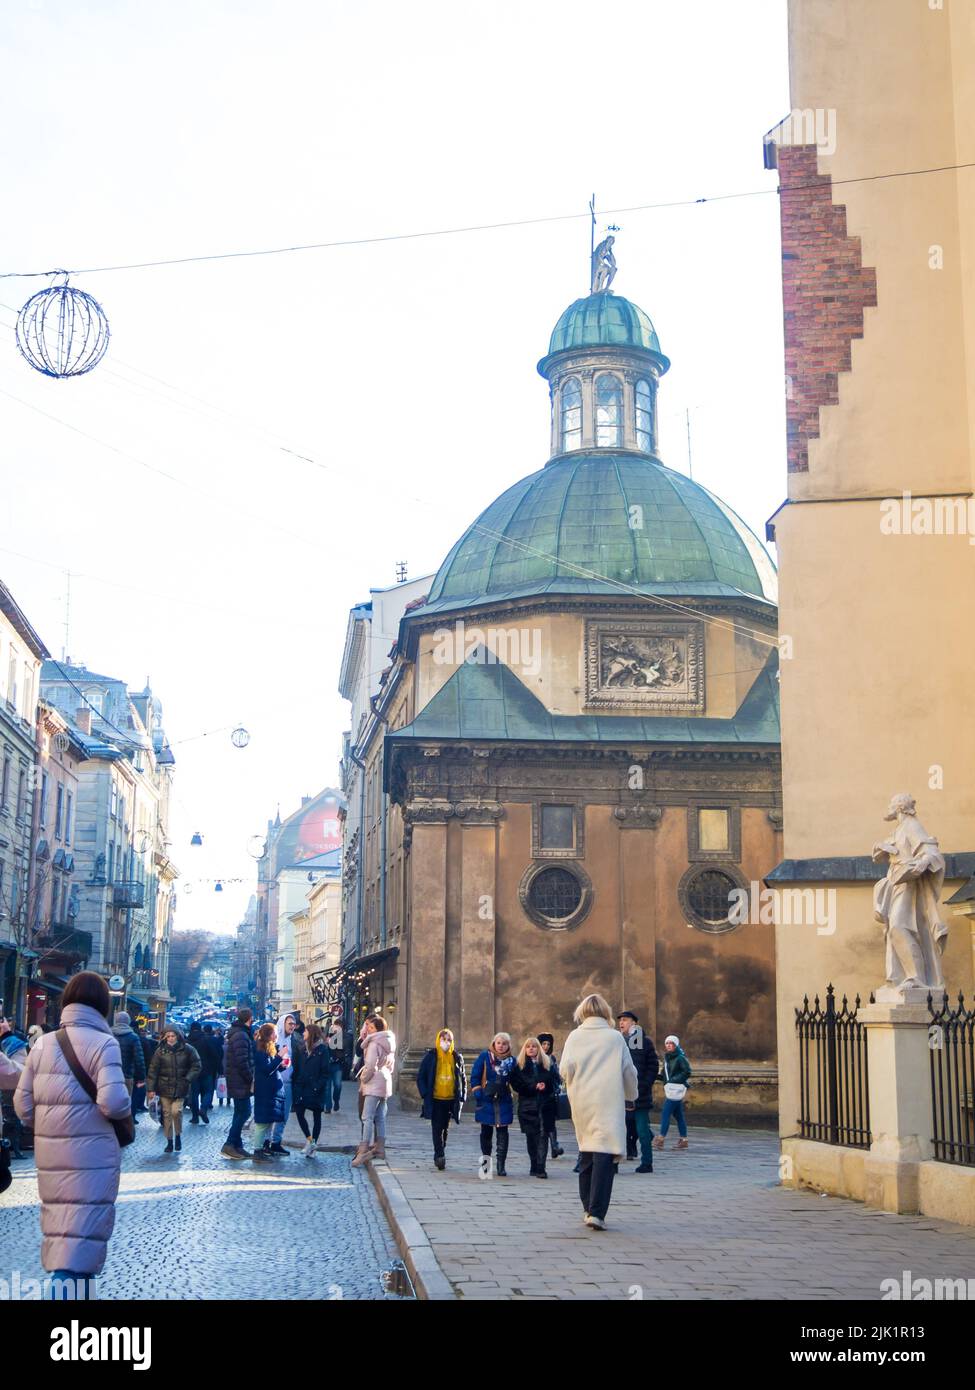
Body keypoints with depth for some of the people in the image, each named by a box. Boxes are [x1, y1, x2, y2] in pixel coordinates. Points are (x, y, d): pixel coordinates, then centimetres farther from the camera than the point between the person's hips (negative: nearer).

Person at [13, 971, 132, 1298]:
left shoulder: (43, 1043, 6)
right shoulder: (104, 1043, -9)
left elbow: (23, 1104, 6)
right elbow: (113, 1102, -19)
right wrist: (127, 1107, 2)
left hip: (50, 1151, 6)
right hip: (91, 1152, -6)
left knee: (59, 1224, 18)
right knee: (82, 1230, -4)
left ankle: (75, 1288, 29)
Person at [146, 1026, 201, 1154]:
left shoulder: (187, 1049, -3)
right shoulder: (160, 1050, -2)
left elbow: (196, 1066, 4)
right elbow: (153, 1070, -2)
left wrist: (188, 1079, -8)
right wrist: (151, 1088, -6)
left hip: (180, 1088, -1)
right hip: (164, 1087, 2)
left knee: (176, 1111, -16)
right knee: (167, 1114, 3)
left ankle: (178, 1135, 9)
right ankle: (169, 1142, 16)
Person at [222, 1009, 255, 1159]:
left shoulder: (235, 1034, 17)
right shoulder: (241, 1036, -16)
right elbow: (242, 1061, -23)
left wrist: (249, 1078, 18)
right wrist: (250, 1079, -15)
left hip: (236, 1081, 10)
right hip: (240, 1082, -10)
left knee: (240, 1112, 14)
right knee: (244, 1112, -8)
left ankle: (237, 1146, 16)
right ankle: (230, 1145, -9)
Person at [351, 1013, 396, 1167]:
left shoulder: (374, 1043, -14)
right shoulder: (388, 1042, 14)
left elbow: (370, 1066, -19)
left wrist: (363, 1079, -4)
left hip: (374, 1084, -10)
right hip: (385, 1082, 10)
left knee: (367, 1117, -12)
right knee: (380, 1117, 13)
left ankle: (363, 1152, -18)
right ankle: (380, 1149, 16)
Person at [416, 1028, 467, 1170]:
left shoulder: (456, 1057, 7)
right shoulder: (430, 1056, -2)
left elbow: (463, 1078, 14)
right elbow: (420, 1076, 0)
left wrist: (462, 1096, 5)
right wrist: (425, 1094, -9)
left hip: (451, 1099, 3)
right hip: (435, 1100, -3)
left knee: (445, 1129, 12)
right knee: (437, 1129, -9)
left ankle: (439, 1157, 24)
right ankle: (440, 1156, -13)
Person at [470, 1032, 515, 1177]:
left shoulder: (511, 1060, 6)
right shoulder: (485, 1056, 0)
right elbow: (475, 1076, 0)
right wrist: (477, 1093, -7)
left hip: (504, 1102, 1)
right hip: (486, 1100, -1)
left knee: (502, 1132, -4)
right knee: (486, 1131, 8)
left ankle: (501, 1165, -3)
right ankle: (486, 1158, 24)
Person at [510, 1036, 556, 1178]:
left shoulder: (547, 1064, 11)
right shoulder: (519, 1065, 8)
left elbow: (553, 1082, 10)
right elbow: (516, 1084, -1)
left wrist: (544, 1086, -9)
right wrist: (534, 1087, -11)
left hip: (544, 1105, 0)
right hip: (527, 1106, 1)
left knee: (543, 1135, -11)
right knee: (531, 1137, 5)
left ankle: (540, 1167, -15)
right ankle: (534, 1167, 16)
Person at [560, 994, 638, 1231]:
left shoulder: (575, 1036, 2)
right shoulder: (615, 1038, 1)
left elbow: (566, 1068, -7)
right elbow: (629, 1072, 5)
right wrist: (631, 1095, 22)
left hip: (581, 1102, 3)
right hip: (609, 1103, -3)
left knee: (586, 1153, 17)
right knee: (605, 1156, -7)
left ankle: (588, 1208, 24)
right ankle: (596, 1213, -17)